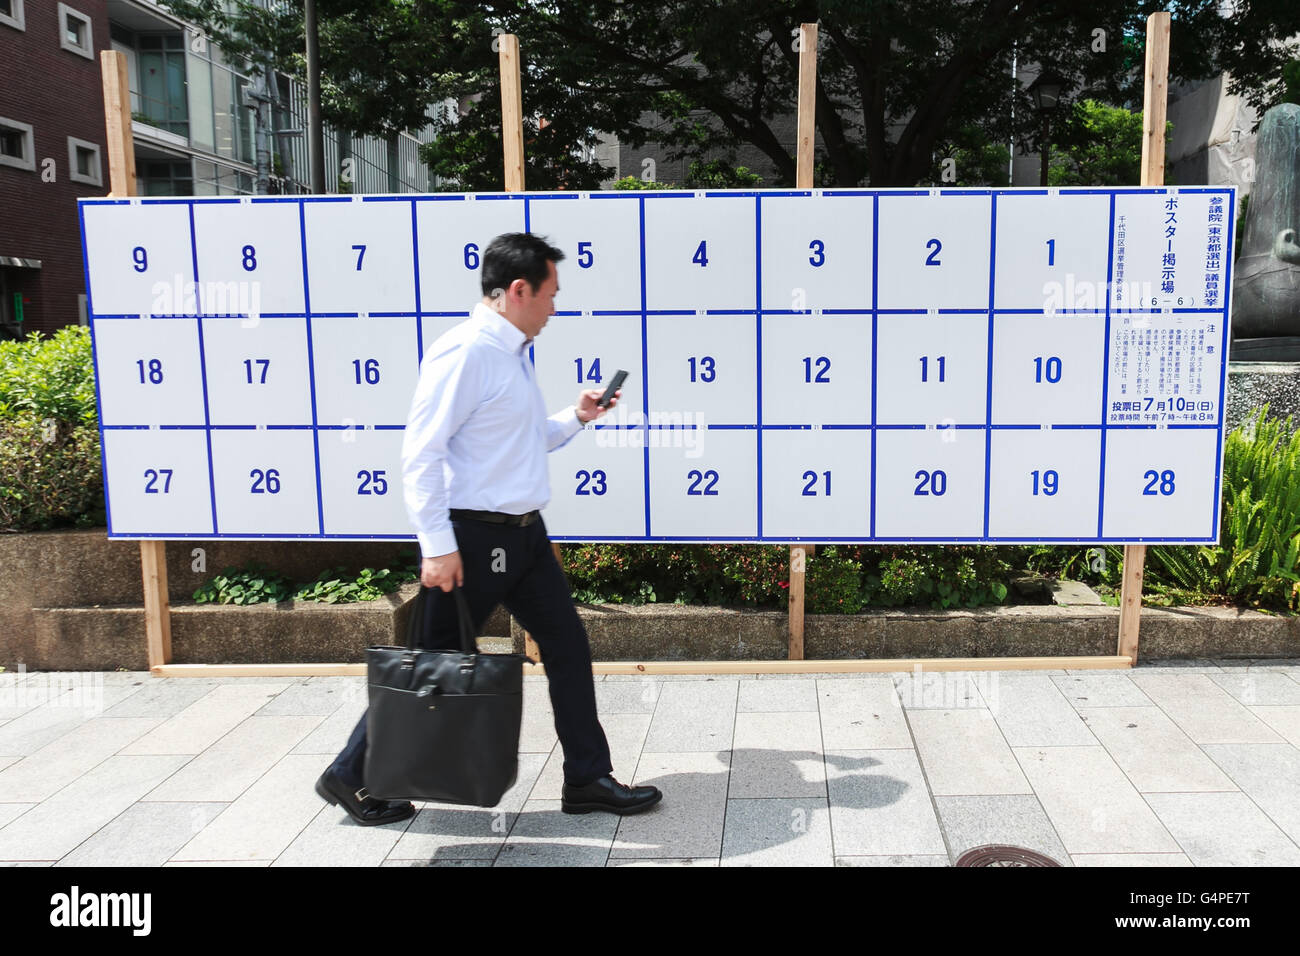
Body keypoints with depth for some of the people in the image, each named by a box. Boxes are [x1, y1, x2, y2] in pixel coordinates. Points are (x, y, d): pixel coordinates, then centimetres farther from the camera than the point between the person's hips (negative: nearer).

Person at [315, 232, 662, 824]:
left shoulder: (514, 354, 14)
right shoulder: (464, 353, -16)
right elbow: (420, 452, -21)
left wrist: (575, 418, 13)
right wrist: (437, 547, -24)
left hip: (523, 533, 9)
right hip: (474, 536, -9)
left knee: (568, 645, 11)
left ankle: (588, 780, 23)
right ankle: (351, 776, 22)